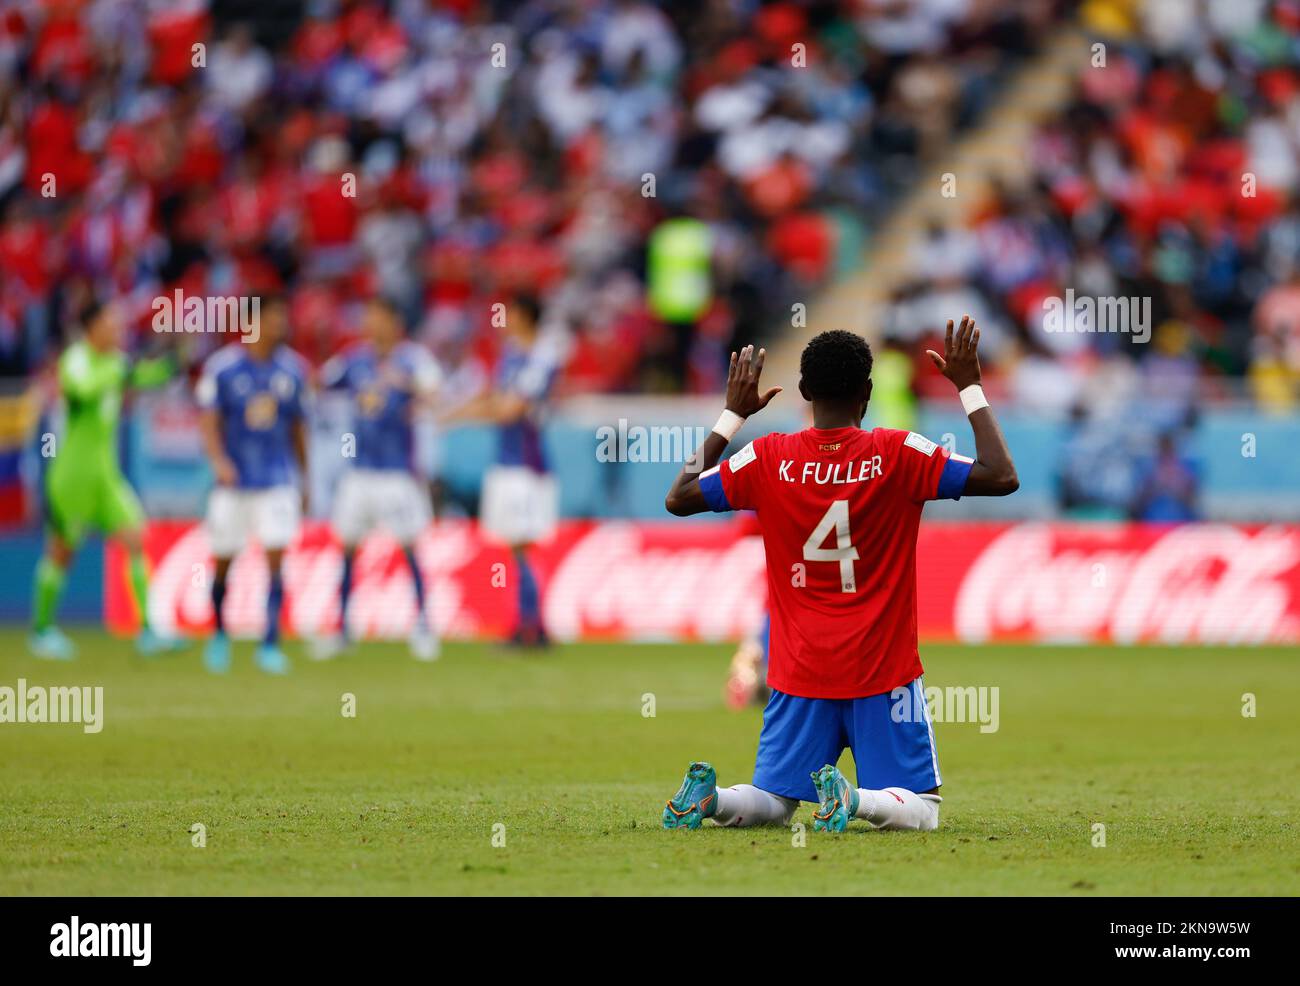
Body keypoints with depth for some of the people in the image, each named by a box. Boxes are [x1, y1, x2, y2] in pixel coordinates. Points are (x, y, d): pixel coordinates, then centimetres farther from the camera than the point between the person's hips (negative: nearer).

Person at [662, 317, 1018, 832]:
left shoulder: (768, 459, -3)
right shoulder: (898, 454, -10)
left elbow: (678, 498, 9)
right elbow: (1001, 476, -9)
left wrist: (732, 414, 17)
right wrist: (970, 387, 0)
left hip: (799, 673, 3)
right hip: (882, 671, -3)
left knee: (770, 804, 14)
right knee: (918, 810, 4)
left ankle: (706, 797, -19)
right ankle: (854, 799, -29)